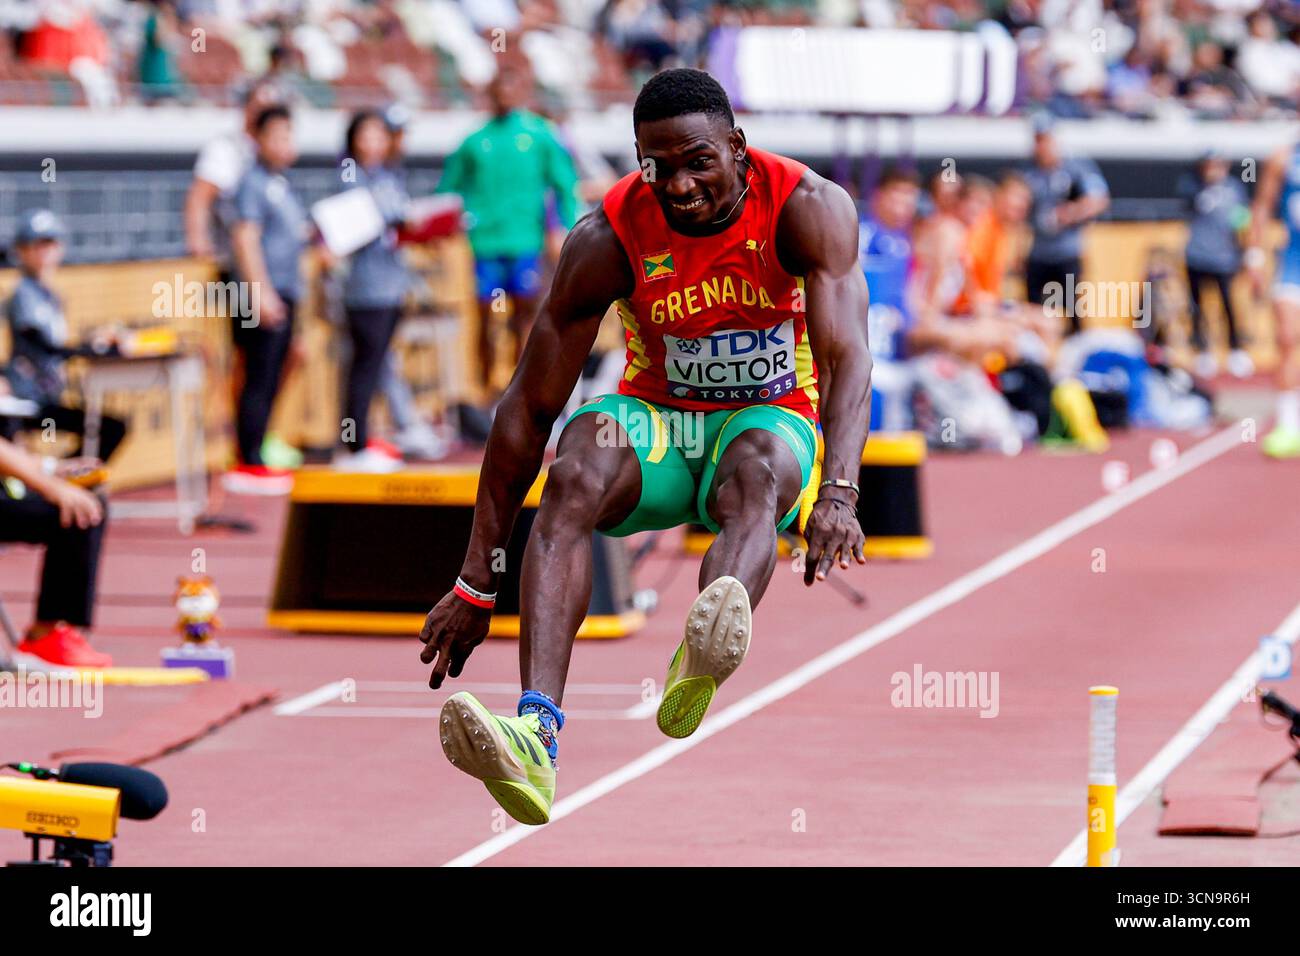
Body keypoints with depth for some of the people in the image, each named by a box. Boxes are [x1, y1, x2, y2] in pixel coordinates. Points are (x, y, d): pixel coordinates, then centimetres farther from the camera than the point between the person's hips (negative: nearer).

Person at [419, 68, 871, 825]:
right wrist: (477, 585, -16)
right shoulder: (610, 237, -16)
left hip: (772, 416, -1)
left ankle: (697, 674, -71)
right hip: (656, 415, 1)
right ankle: (535, 734, -53)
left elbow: (847, 356, -30)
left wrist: (838, 494, -49)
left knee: (755, 476, -38)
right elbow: (532, 407, -14)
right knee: (575, 476, -33)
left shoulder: (807, 209, -19)